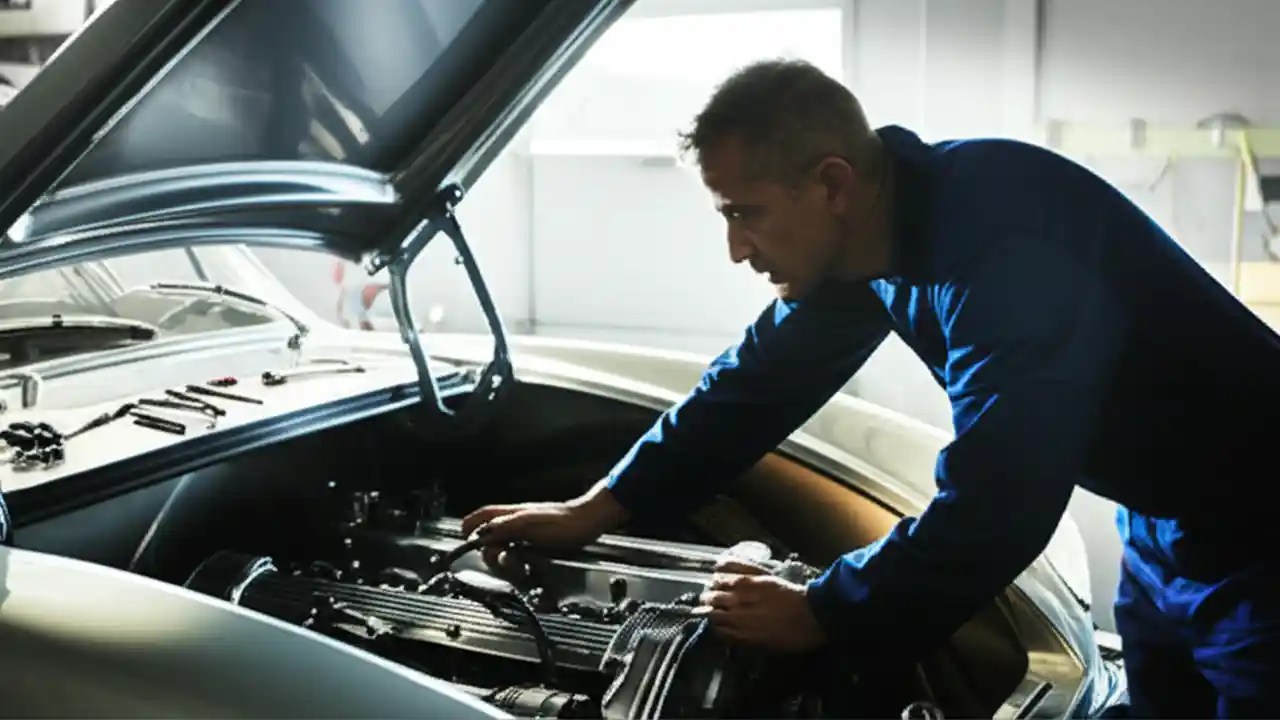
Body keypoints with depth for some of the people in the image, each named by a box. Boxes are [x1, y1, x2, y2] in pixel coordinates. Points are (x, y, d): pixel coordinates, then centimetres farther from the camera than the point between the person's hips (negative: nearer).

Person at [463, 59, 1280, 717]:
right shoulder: (870, 234, -6)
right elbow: (760, 380, 5)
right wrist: (600, 508, 3)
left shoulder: (1004, 236, -35)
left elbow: (992, 508, -35)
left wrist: (824, 615, -22)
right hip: (1160, 522, 8)